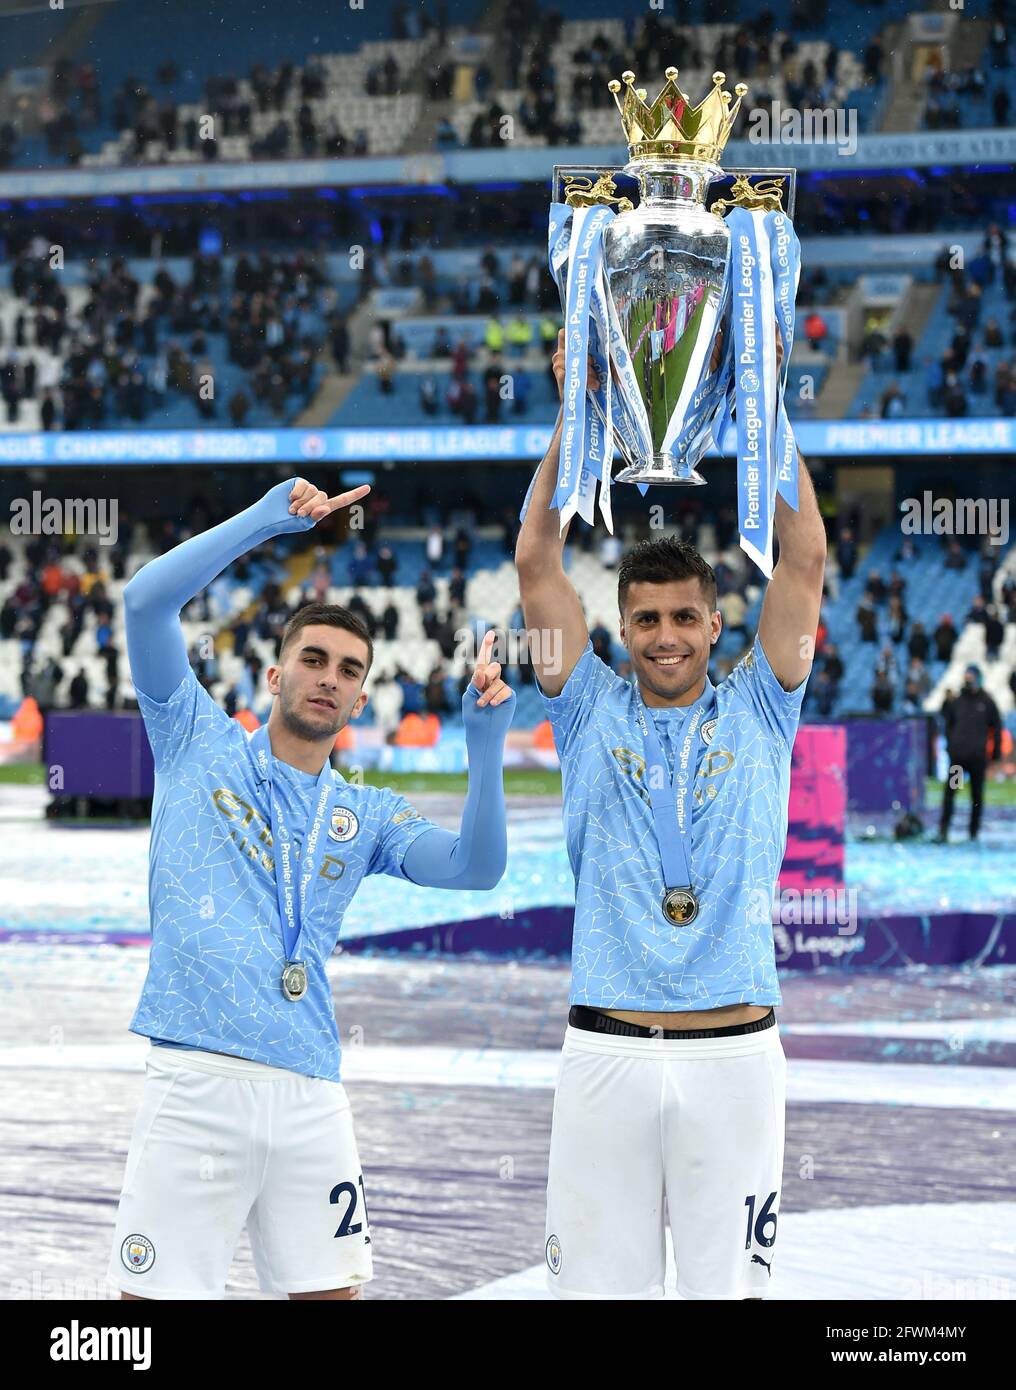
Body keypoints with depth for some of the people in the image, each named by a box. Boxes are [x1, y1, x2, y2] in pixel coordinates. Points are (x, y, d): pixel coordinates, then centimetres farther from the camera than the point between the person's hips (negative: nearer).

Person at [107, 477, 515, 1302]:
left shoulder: (366, 815, 17)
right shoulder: (199, 744, 10)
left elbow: (474, 869, 2)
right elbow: (147, 600, -1)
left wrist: (485, 747, -11)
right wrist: (269, 518, -6)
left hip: (309, 1091, 4)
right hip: (195, 1079, -3)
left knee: (331, 1292, 5)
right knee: (158, 1297, -5)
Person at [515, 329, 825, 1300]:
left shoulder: (756, 716, 8)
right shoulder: (592, 714, 9)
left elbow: (803, 562, 1)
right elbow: (537, 565, 2)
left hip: (734, 1050, 0)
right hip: (607, 1050, 0)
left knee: (729, 1281, 3)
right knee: (595, 1283, 2)